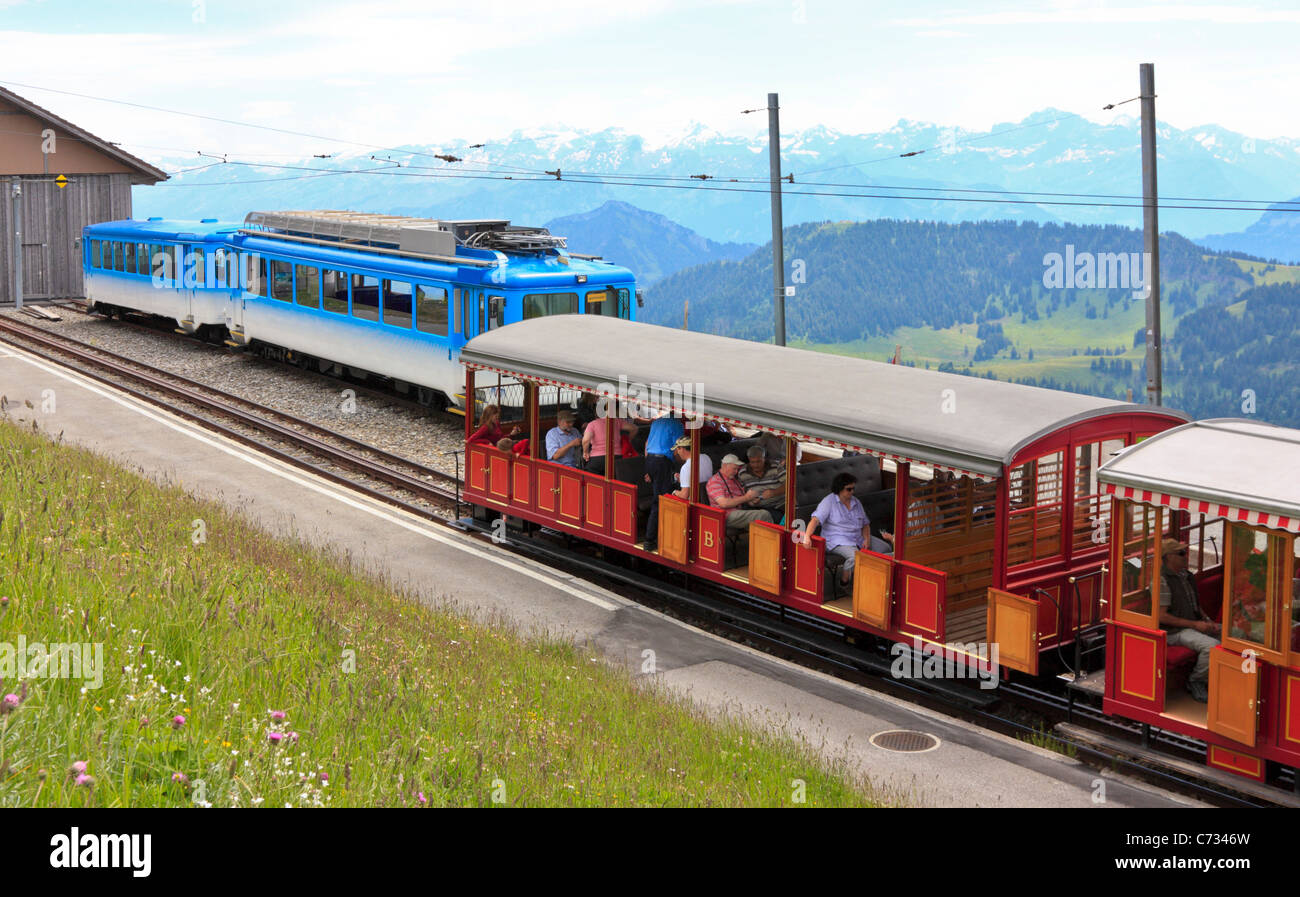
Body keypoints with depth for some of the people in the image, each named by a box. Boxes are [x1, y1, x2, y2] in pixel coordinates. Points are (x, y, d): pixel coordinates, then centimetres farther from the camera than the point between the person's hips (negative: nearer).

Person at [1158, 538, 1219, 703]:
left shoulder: (1186, 575, 15)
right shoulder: (1162, 580, -13)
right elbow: (1162, 616, -17)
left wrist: (1207, 621, 3)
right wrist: (1194, 624, -17)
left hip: (1195, 624, 9)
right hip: (1174, 631, -9)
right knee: (1212, 646, -31)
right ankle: (1195, 681, -7)